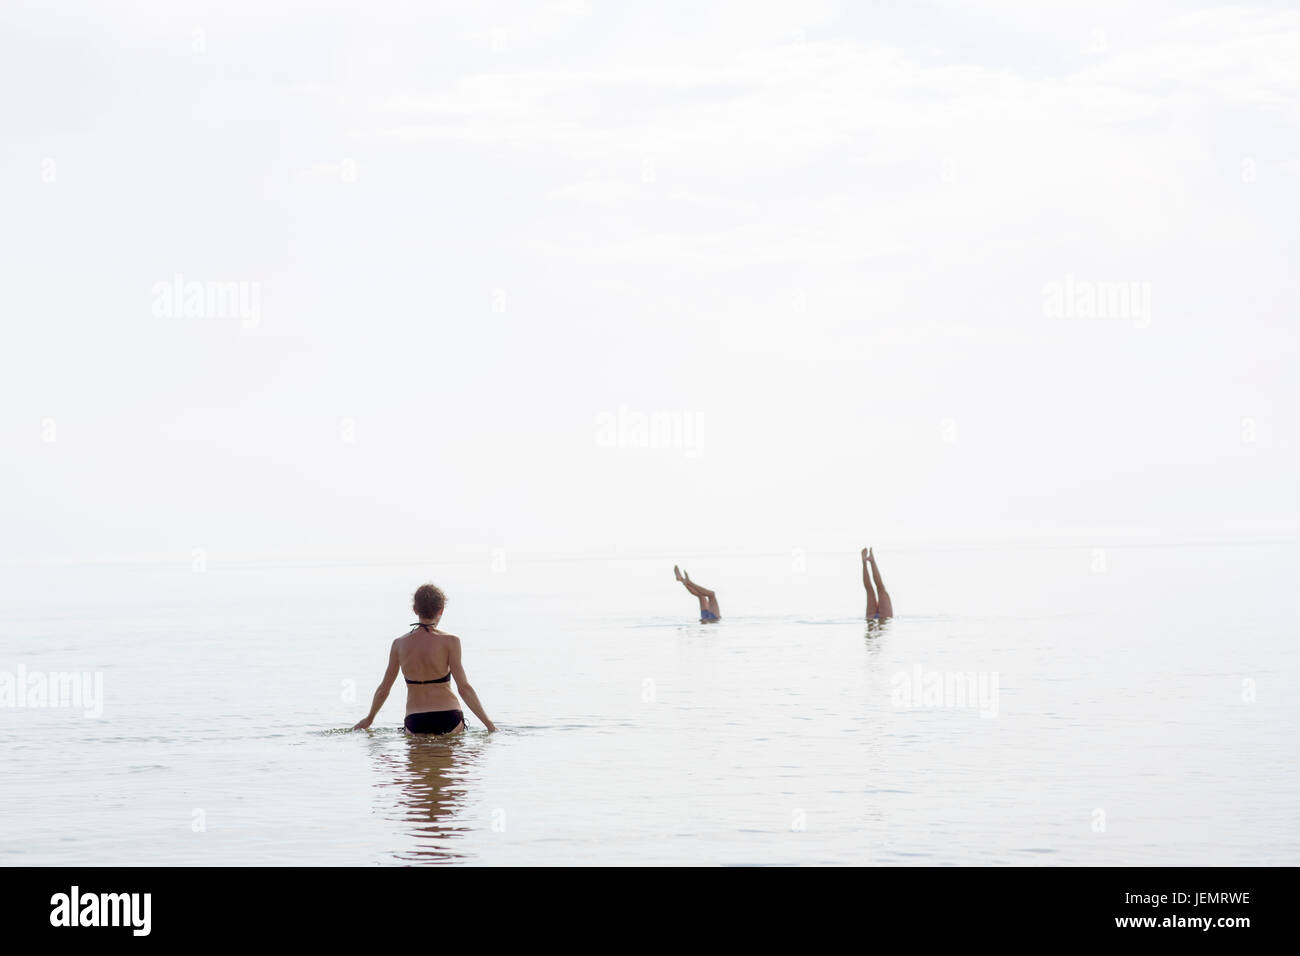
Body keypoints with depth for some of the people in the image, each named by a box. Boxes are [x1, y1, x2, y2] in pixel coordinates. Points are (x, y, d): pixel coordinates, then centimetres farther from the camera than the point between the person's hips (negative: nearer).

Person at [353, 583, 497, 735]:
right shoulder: (450, 641, -5)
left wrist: (369, 718, 28)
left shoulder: (399, 644, 4)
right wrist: (488, 722, -2)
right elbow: (464, 687, -8)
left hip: (415, 723, 2)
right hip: (448, 720, -2)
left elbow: (383, 689, 11)